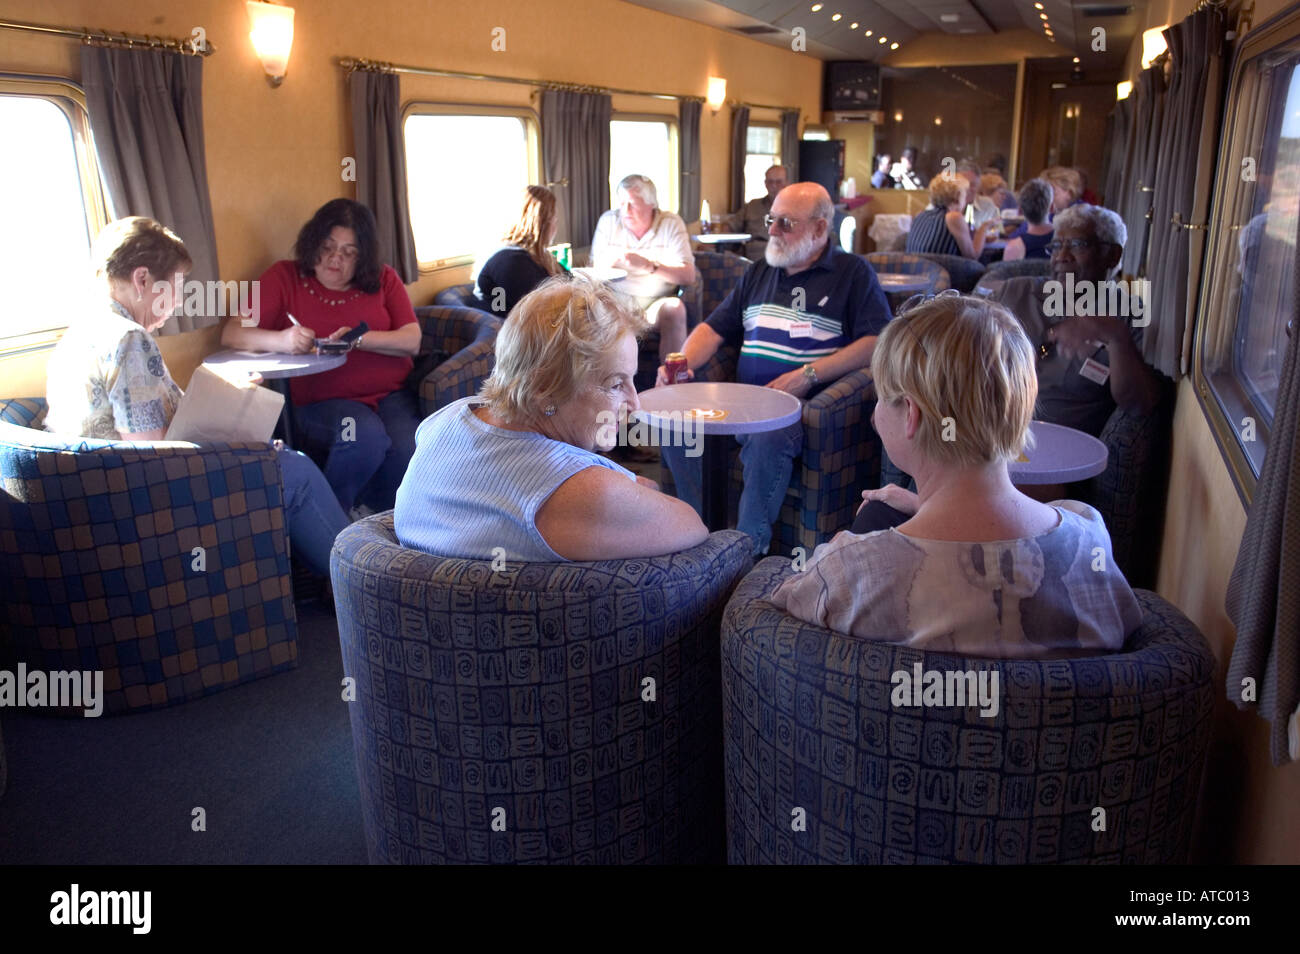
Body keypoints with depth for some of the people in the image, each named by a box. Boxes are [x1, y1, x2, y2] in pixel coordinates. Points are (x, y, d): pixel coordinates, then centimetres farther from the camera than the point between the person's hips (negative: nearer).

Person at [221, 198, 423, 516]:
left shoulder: (383, 279, 14)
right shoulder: (284, 278, 9)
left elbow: (412, 341, 3)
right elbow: (231, 334, 0)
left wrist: (361, 339, -15)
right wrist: (279, 340, -22)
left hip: (392, 395, 2)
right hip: (323, 403, -2)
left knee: (408, 449, -29)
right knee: (367, 436, -34)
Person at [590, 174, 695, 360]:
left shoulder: (671, 224, 0)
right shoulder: (608, 221, 7)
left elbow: (688, 275, -11)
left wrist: (648, 265, -22)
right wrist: (613, 259, -17)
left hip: (656, 302, -1)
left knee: (675, 308, -34)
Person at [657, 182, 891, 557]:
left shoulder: (853, 273, 7)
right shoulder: (758, 273, 24)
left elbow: (877, 341, -6)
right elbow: (714, 328, 23)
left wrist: (809, 374, -16)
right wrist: (683, 364, 1)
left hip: (805, 402, -5)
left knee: (768, 437, -38)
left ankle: (749, 548, -23)